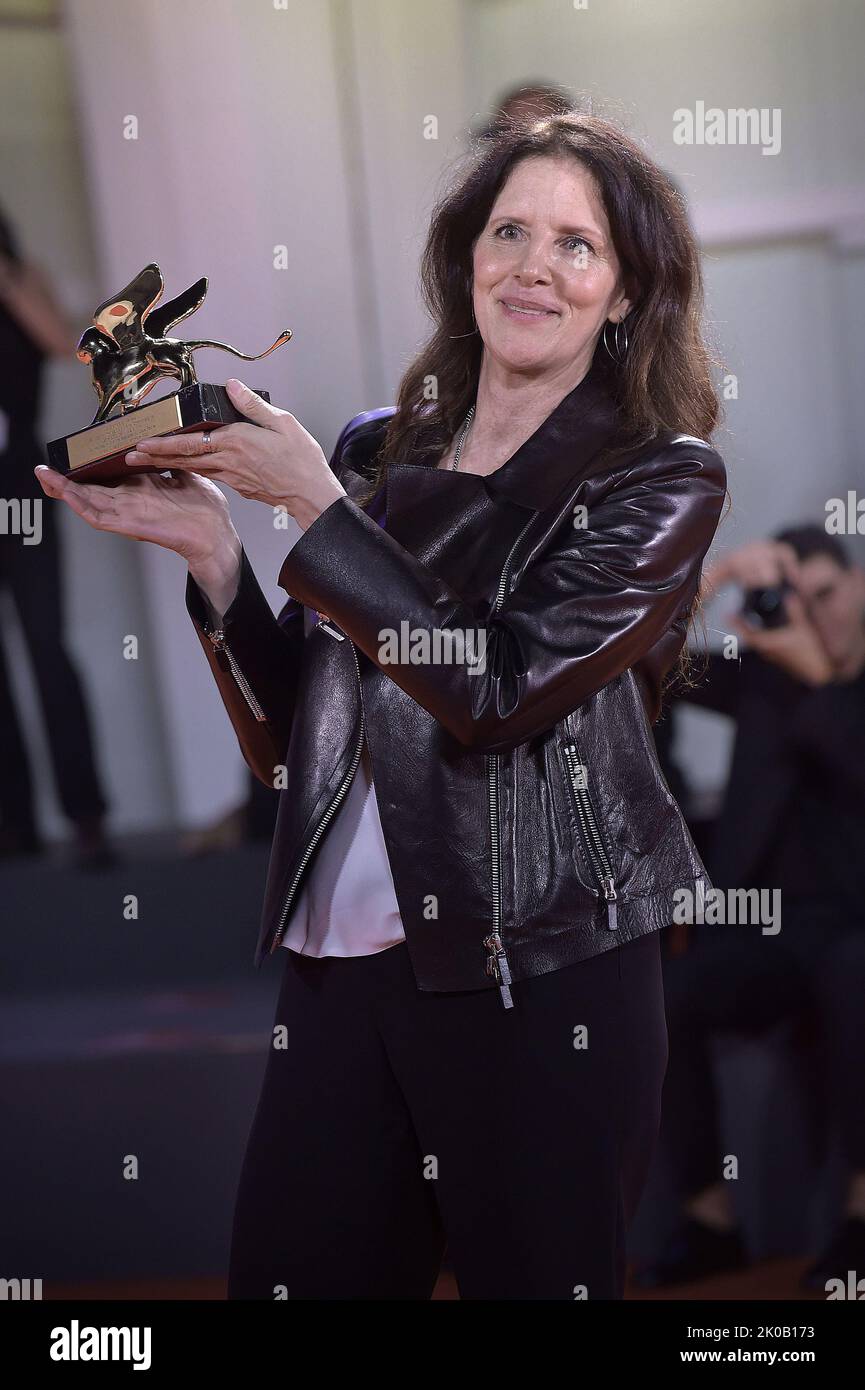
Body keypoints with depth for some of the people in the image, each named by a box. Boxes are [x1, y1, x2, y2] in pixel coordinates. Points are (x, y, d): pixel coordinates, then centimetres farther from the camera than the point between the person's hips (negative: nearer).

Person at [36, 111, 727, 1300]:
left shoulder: (664, 479, -2)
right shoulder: (379, 455, 10)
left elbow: (497, 688, -16)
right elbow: (287, 739, 11)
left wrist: (311, 501, -13)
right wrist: (211, 547, -3)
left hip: (541, 976, -4)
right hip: (338, 963, 4)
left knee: (531, 1276, 7)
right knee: (291, 1274, 7)